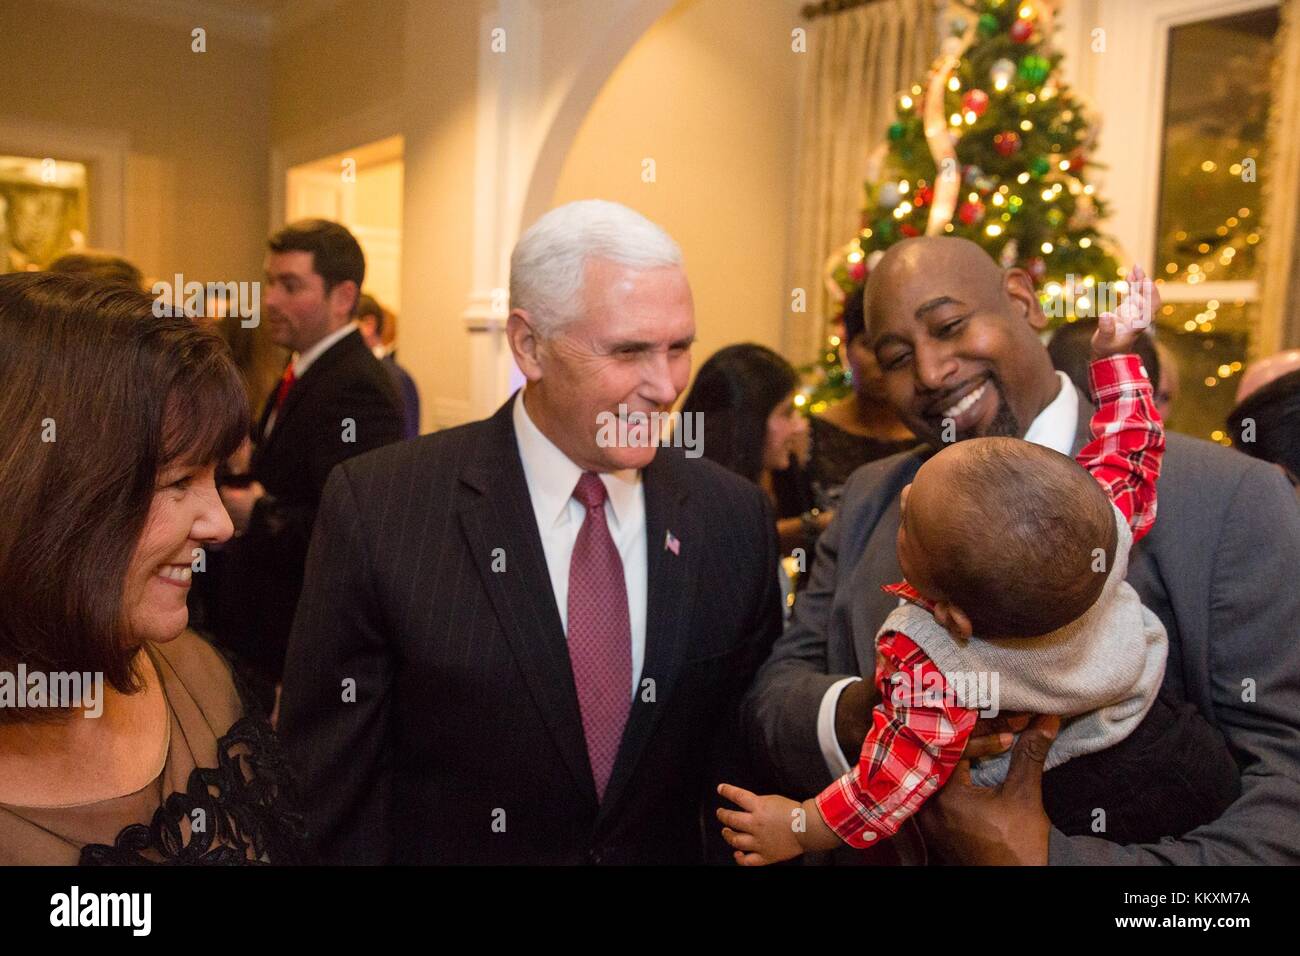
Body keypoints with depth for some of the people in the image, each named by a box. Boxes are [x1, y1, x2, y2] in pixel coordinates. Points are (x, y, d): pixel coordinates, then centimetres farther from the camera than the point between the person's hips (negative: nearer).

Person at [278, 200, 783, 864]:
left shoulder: (736, 517, -11)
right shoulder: (376, 507, -20)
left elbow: (745, 759, -3)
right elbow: (331, 783, -15)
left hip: (674, 849, 3)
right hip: (447, 847, -2)